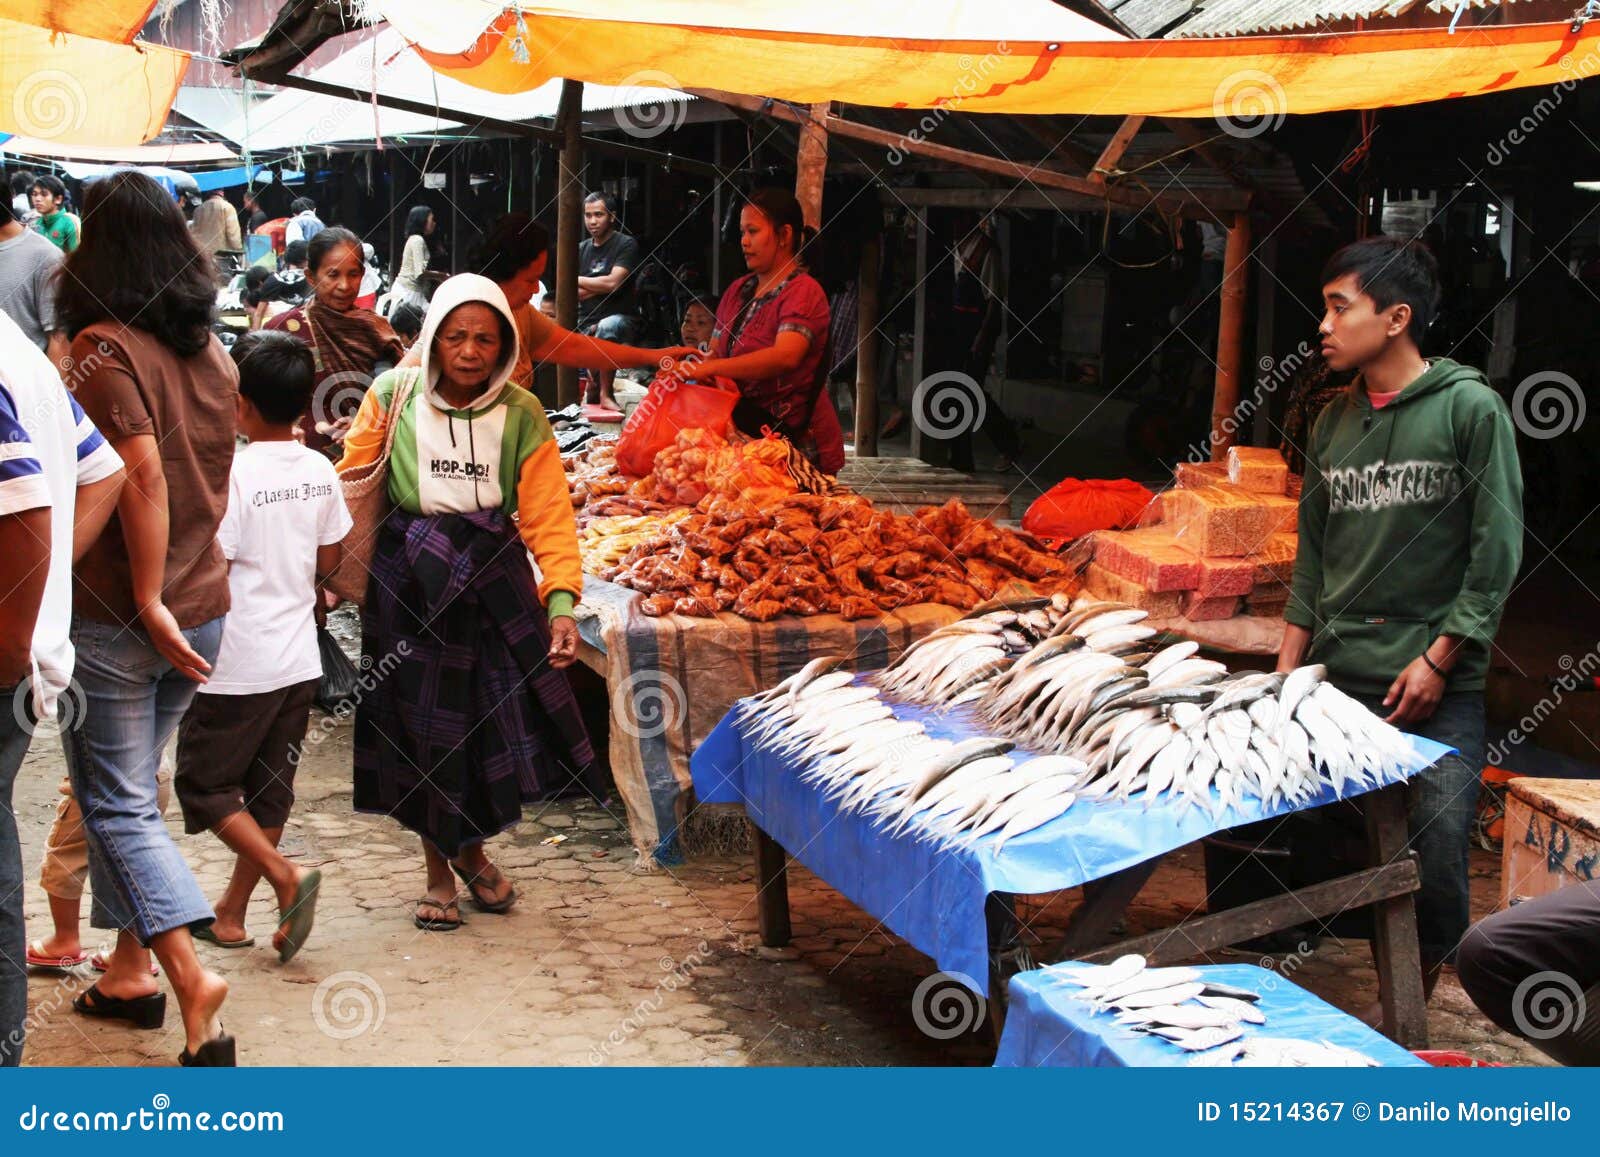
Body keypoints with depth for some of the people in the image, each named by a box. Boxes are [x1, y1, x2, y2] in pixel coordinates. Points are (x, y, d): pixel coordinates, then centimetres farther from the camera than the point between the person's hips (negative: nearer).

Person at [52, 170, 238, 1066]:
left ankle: (192, 975, -12)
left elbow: (144, 470, -23)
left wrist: (148, 602, -18)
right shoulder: (212, 351, 7)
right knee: (131, 788, 20)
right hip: (204, 606, 7)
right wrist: (184, 595, 16)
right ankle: (132, 969, 25)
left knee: (117, 803, 1)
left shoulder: (105, 346, -14)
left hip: (115, 613, -7)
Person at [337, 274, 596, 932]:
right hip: (409, 578, -1)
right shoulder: (394, 396, -5)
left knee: (497, 715, 3)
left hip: (493, 577, 1)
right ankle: (438, 870, 24)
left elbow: (548, 516, -9)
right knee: (421, 723, 4)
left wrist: (562, 602, -21)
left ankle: (471, 848, 32)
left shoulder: (521, 415, -3)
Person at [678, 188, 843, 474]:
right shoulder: (738, 291, 15)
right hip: (744, 430, 7)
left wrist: (710, 368, -35)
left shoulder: (803, 291, -12)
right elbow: (716, 352, 13)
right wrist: (689, 369, -11)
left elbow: (785, 356, -29)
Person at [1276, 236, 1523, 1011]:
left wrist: (1438, 661, -11)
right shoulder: (1334, 424, 12)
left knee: (1434, 859, -7)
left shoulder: (1470, 408, -4)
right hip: (1337, 684, 5)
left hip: (1438, 690, -5)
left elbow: (1497, 553, -7)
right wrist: (1285, 677, 12)